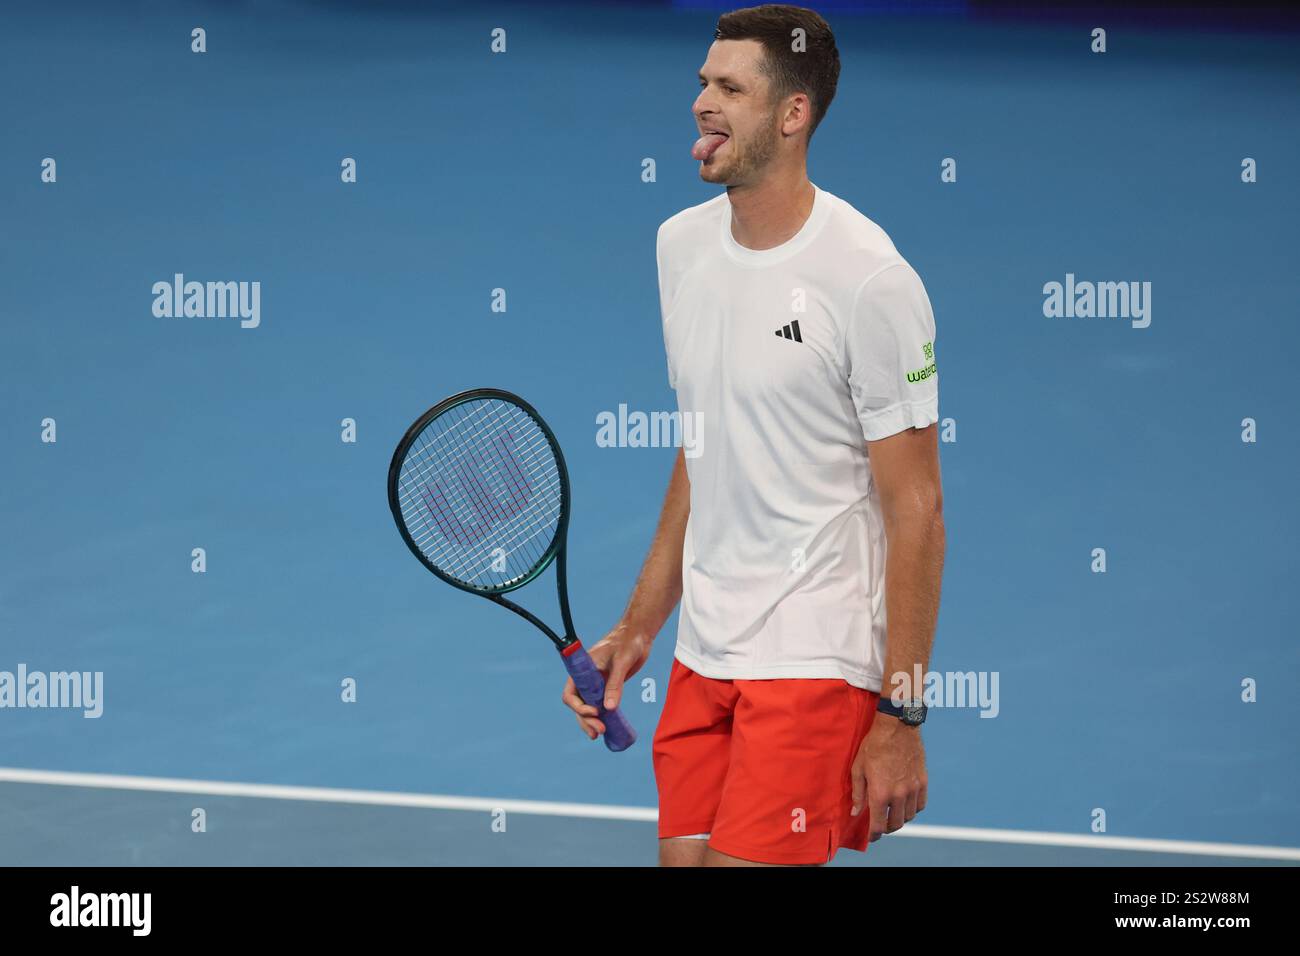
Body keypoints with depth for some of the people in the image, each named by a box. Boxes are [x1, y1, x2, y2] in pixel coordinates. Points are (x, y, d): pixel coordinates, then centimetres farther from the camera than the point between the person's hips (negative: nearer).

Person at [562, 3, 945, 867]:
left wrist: (902, 717, -13)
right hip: (702, 659, 7)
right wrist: (638, 628, 16)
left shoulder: (867, 278, -13)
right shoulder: (681, 245, 9)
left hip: (817, 660, -7)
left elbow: (916, 509, -12)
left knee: (746, 861, -15)